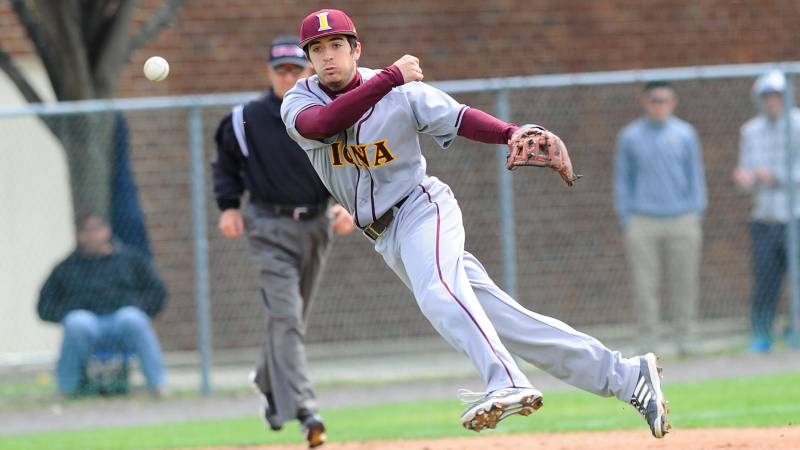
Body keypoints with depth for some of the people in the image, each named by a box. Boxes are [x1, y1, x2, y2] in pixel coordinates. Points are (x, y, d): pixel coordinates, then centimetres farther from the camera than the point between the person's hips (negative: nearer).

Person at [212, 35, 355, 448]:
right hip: (270, 227, -3)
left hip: (315, 226, 4)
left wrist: (346, 206, -13)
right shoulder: (247, 120, -4)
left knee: (291, 317, 16)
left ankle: (268, 383, 42)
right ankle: (303, 409, -25)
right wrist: (229, 208, -3)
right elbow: (226, 165, 10)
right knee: (285, 315, -16)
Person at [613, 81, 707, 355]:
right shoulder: (630, 137, 6)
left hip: (682, 220, 1)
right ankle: (647, 341, -1)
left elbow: (695, 176, 12)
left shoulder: (685, 134, 8)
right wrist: (626, 222, 3)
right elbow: (622, 181, 9)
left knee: (684, 284, 1)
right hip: (643, 221, -1)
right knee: (644, 286, -4)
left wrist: (697, 217, 5)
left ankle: (684, 340, 9)